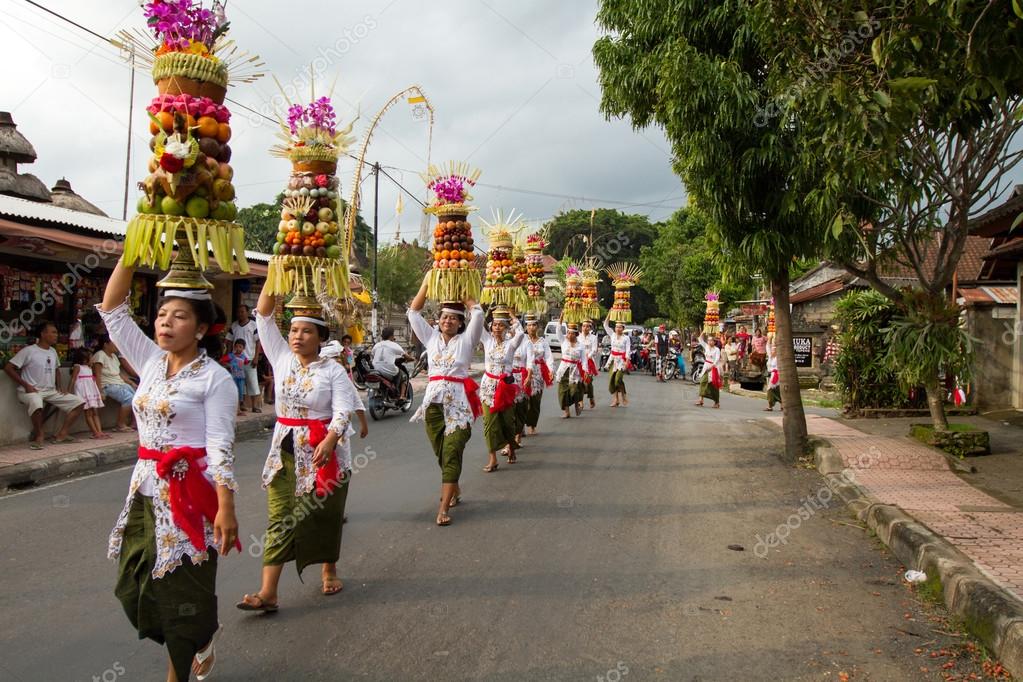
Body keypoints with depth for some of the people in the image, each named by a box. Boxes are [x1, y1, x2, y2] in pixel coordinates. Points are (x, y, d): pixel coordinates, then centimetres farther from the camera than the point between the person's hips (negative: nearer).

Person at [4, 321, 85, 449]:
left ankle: (61, 435, -4)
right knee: (36, 404, -42)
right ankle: (39, 435, -15)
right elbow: (8, 367, -10)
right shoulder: (28, 351, -9)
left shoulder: (53, 351, 12)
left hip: (51, 391, 7)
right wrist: (26, 385, -16)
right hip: (31, 391, -7)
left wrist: (58, 386, 11)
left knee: (79, 402, -5)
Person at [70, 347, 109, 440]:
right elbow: (73, 379, -10)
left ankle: (100, 432, -3)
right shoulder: (77, 367, -2)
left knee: (95, 412, 1)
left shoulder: (89, 368, 18)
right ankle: (95, 433, -11)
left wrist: (100, 393, 22)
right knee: (88, 413, -8)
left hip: (92, 390, 8)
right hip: (84, 391, -8)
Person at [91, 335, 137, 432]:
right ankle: (120, 426, -18)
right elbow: (97, 375, -14)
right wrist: (100, 392, -21)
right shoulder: (100, 355, -8)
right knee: (129, 398, -26)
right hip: (108, 386, -9)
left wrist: (132, 383, 11)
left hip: (120, 384, 9)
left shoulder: (114, 356, 19)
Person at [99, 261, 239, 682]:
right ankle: (204, 633, 36)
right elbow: (112, 310, 6)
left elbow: (220, 446, -14)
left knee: (180, 587, 3)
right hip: (145, 489, 7)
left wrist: (226, 508, -20)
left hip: (189, 493, -6)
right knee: (134, 585, 12)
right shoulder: (151, 361, 7)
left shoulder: (215, 378, -10)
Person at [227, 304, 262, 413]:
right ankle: (241, 404, 16)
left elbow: (258, 342, -4)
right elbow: (228, 340, 9)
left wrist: (256, 357, -10)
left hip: (250, 359, -3)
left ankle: (254, 406, 1)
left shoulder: (253, 325, -3)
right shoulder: (234, 325, 7)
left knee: (252, 382, -3)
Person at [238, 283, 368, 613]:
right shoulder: (282, 358, 3)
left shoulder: (333, 371, -7)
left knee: (325, 513, 10)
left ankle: (329, 571, 32)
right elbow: (263, 316, -1)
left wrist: (328, 442, -33)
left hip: (324, 451, -2)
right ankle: (268, 592, -3)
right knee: (280, 518, -1)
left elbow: (343, 411, -16)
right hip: (285, 449, 3)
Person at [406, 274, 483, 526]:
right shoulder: (431, 337, 12)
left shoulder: (466, 340, 3)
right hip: (434, 401, 4)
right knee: (440, 453, 12)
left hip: (459, 403, -4)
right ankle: (455, 490, 35)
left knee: (451, 453, -10)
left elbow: (477, 313, -9)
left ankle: (444, 507, -11)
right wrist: (426, 284, 4)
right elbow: (413, 312, 9)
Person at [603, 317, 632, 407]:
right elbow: (606, 325, 7)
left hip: (622, 360, -5)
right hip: (613, 359, 5)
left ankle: (623, 397, -1)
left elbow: (628, 351, -8)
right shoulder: (613, 335, 8)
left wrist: (627, 362, -17)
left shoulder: (626, 338, -4)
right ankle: (616, 399, 9)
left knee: (618, 379, -16)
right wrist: (609, 314, 0)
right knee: (612, 379, 1)